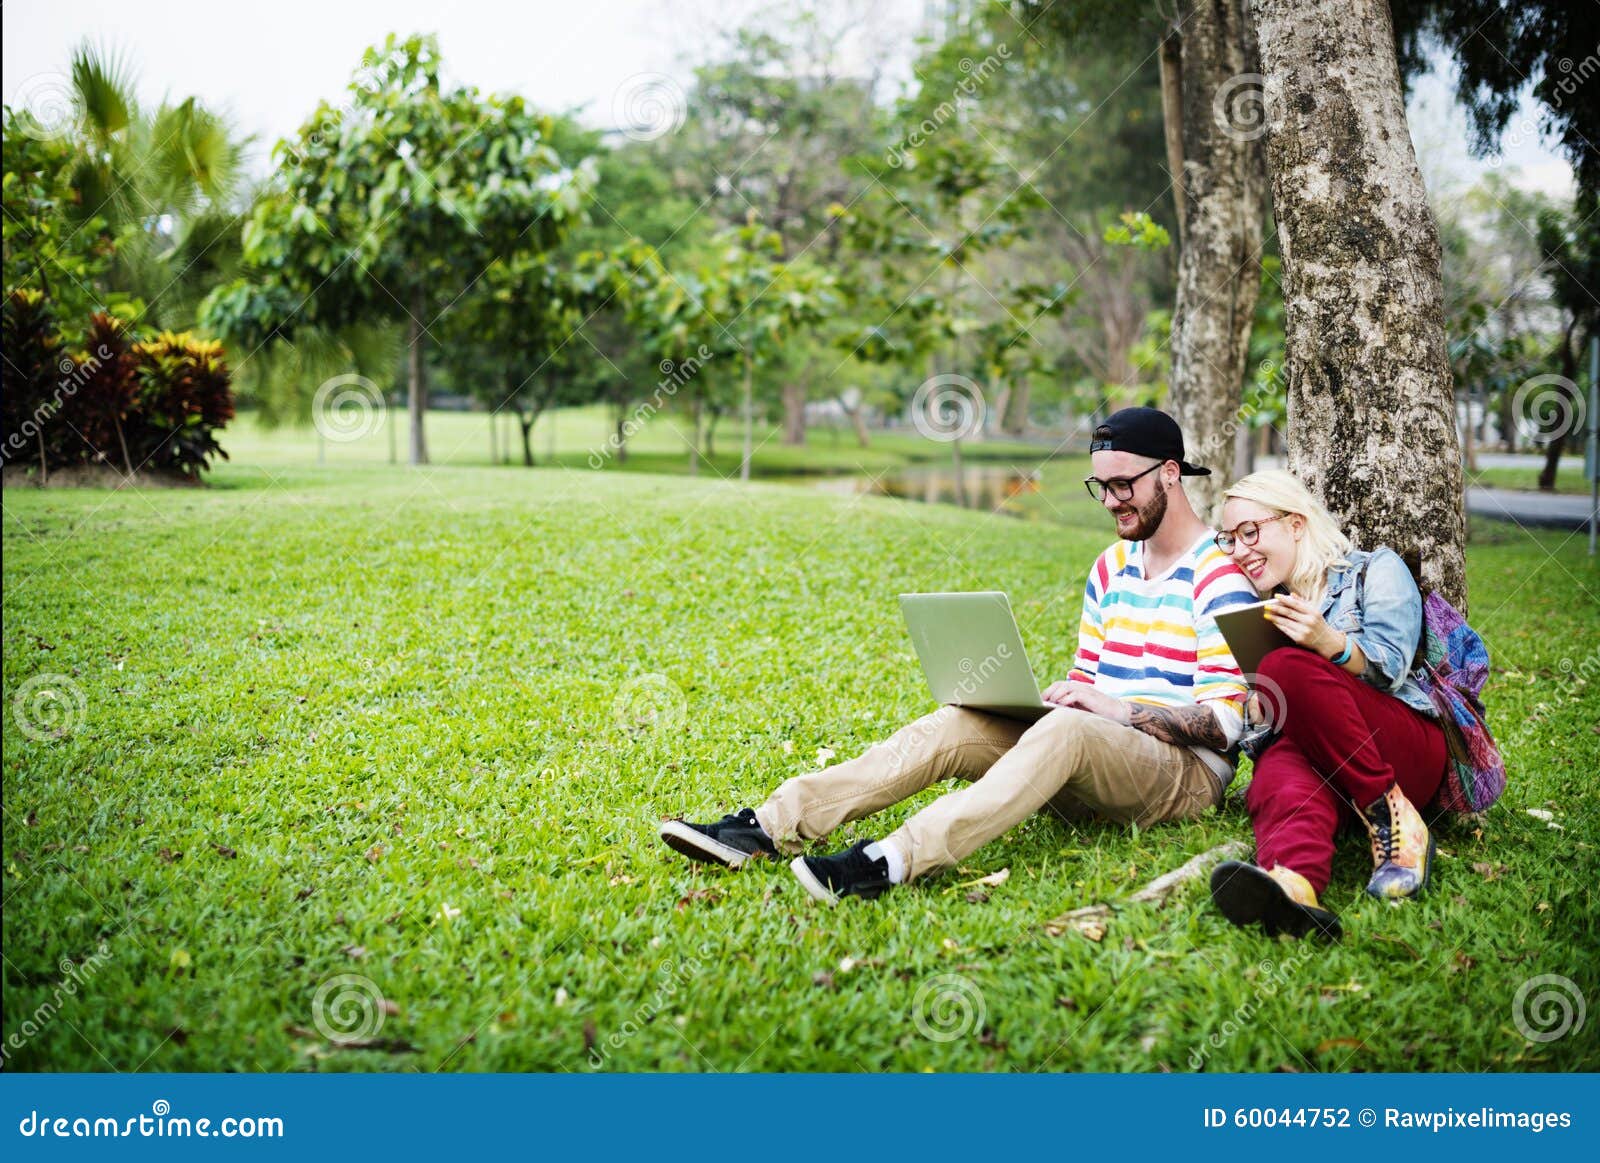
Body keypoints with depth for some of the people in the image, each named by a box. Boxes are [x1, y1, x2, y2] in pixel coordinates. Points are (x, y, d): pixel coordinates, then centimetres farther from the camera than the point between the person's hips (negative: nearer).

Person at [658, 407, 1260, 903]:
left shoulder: (1219, 578, -7)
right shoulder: (1111, 567, 18)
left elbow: (1223, 723, -13)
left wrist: (1119, 710, -23)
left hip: (1187, 774, -6)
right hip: (1087, 768, 7)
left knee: (1064, 730, -38)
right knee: (953, 726, -18)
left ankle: (891, 861, -55)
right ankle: (767, 827, -31)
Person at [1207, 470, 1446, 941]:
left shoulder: (1375, 570, 12)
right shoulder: (1267, 609, 27)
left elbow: (1389, 669, -4)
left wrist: (1330, 642, -24)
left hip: (1410, 749, -2)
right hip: (1303, 748, 3)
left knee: (1288, 668, -31)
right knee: (1281, 777, -37)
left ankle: (1393, 821, -30)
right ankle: (1292, 883, -72)